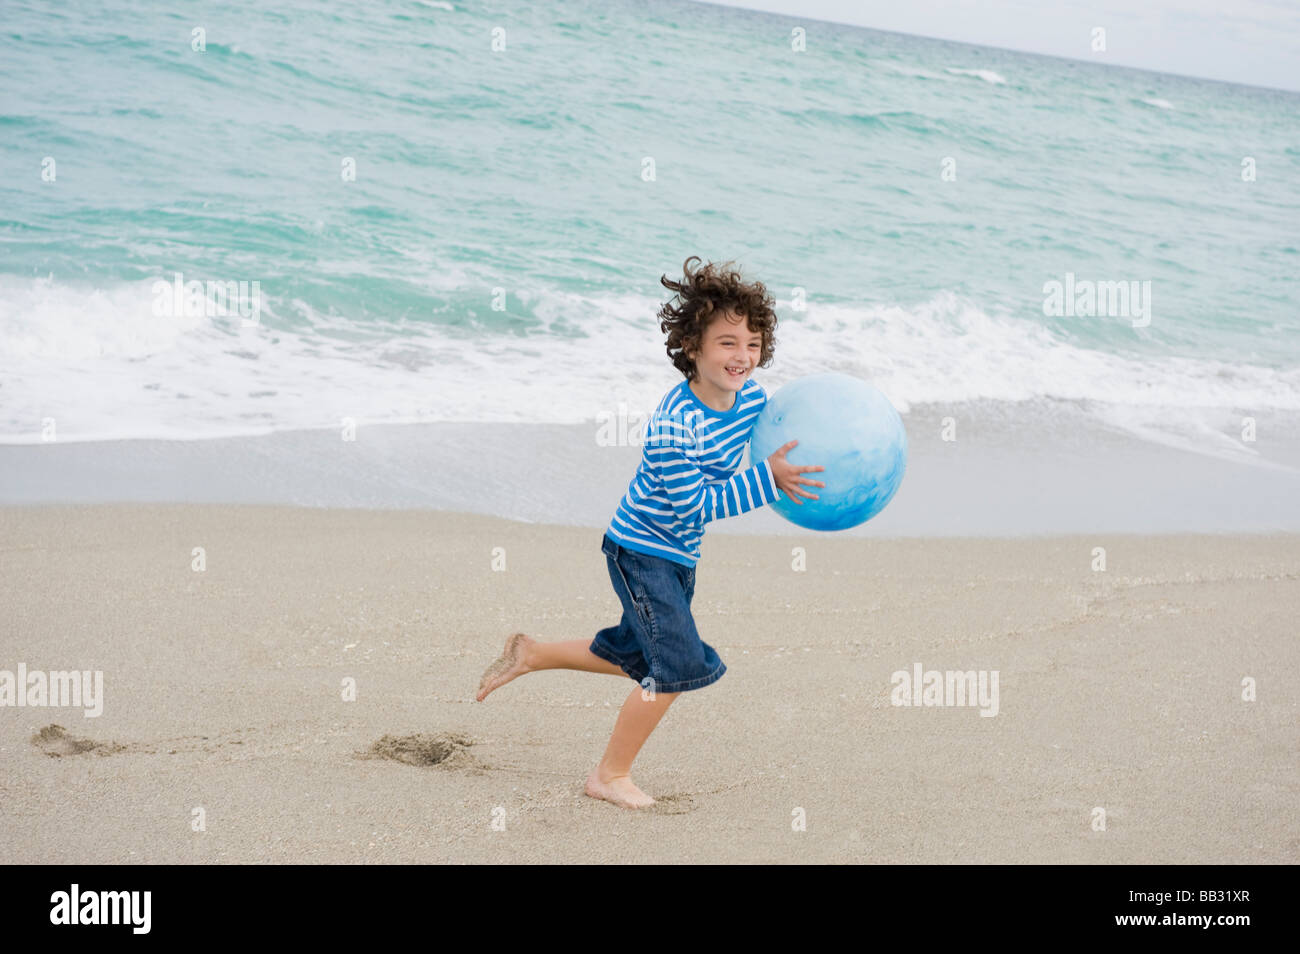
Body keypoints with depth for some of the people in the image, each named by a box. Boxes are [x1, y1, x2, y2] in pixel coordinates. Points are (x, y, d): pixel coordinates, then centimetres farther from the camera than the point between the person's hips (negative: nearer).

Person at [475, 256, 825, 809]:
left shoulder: (752, 396, -8)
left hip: (678, 555, 8)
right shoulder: (674, 426, -32)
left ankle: (530, 653, 40)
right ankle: (610, 775, 5)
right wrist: (768, 480, -33)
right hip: (639, 549, -8)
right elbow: (696, 504, -28)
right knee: (679, 664, -11)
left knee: (638, 657, 21)